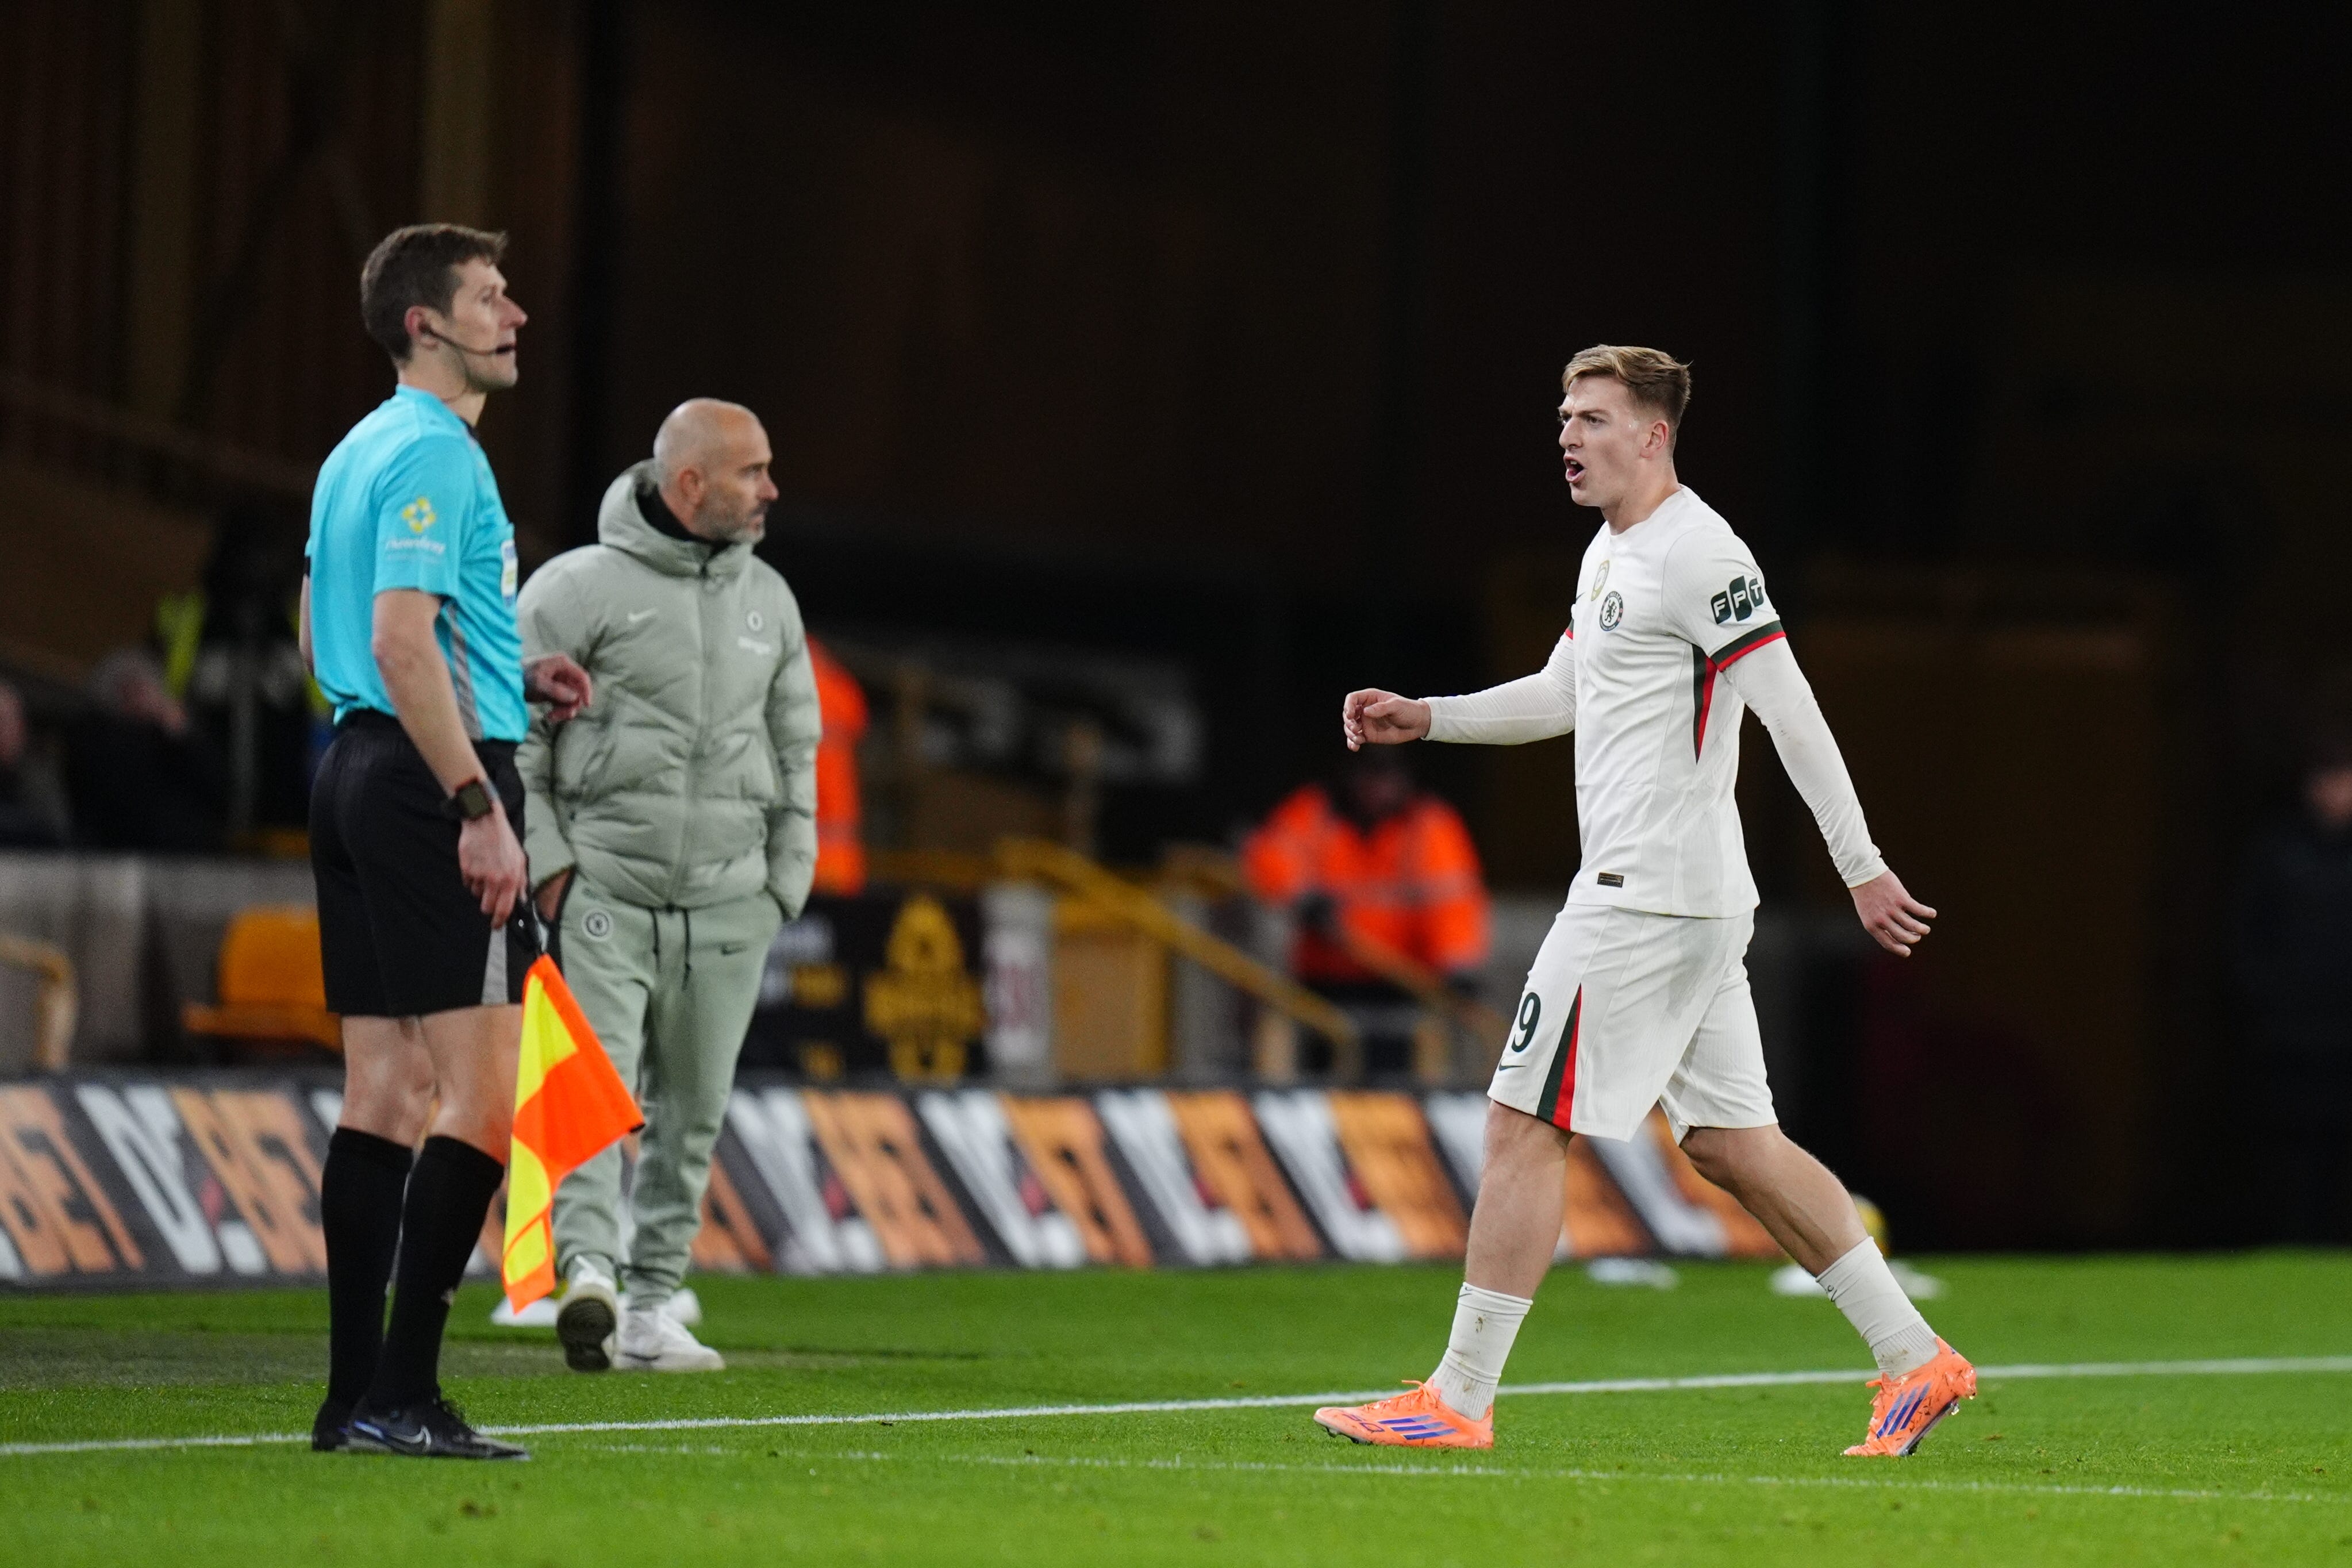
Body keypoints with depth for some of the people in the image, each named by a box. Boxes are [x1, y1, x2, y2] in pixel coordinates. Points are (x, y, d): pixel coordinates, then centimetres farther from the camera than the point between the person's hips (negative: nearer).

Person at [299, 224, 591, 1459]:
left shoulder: (357, 454, 18)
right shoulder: (434, 454, -13)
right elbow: (403, 643, -21)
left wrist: (510, 676, 20)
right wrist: (480, 807, -22)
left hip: (355, 767, 10)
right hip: (434, 775, -10)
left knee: (385, 1088, 9)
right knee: (481, 1097, -10)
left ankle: (355, 1394, 8)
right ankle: (402, 1393, -13)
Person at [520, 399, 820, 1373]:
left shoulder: (768, 600, 13)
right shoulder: (577, 590, -5)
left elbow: (795, 747, 20)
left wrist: (784, 884, 11)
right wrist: (546, 866, -8)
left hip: (727, 904, 5)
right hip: (604, 891, -5)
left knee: (692, 1108, 6)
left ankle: (650, 1309, 12)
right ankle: (590, 1270, -29)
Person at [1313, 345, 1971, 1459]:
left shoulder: (1697, 554, -13)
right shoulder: (1611, 554, 17)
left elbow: (1793, 711, -15)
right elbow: (1561, 695, 30)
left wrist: (1861, 867, -17)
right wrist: (1426, 718, 18)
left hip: (1649, 896, -10)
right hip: (1691, 903, 10)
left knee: (1523, 1126, -8)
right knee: (1732, 1145, 10)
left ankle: (1458, 1400, -5)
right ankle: (1916, 1360, 11)